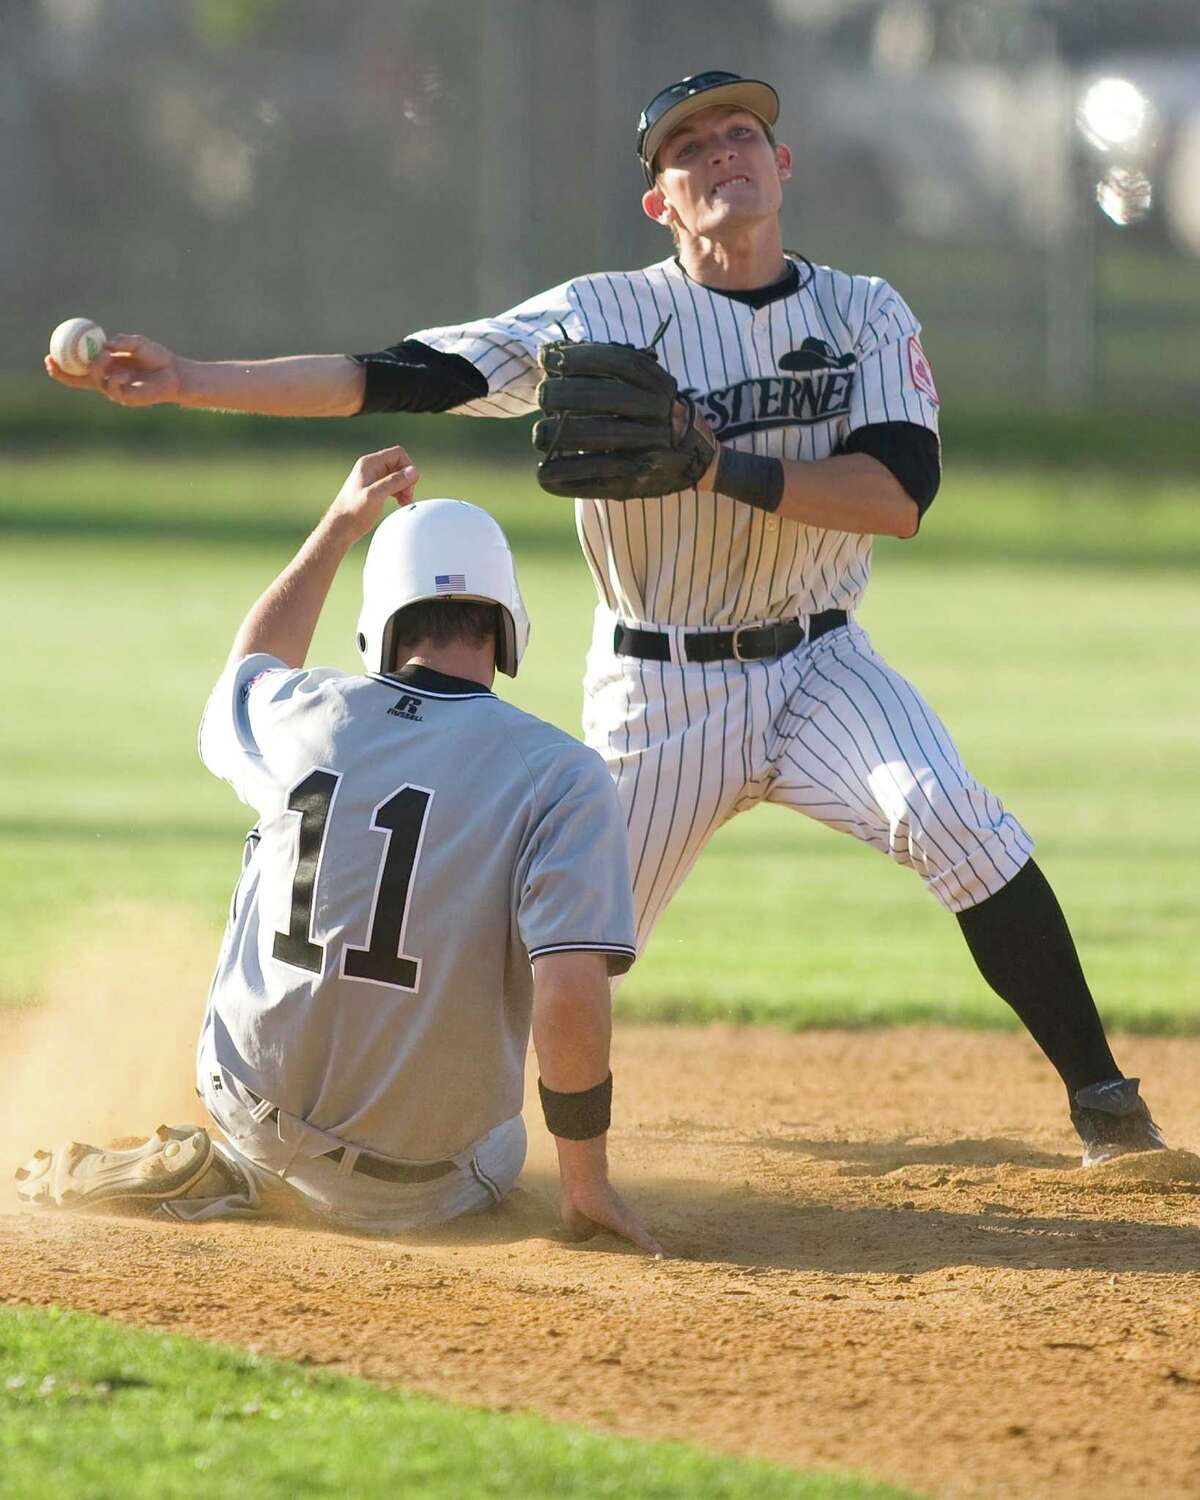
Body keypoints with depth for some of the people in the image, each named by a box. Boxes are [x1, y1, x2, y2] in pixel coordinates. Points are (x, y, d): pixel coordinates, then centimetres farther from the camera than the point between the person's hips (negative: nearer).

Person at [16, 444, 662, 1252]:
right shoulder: (562, 774, -16)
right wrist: (586, 1185, -13)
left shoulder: (302, 714, -4)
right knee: (496, 1155, 32)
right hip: (406, 1184, -5)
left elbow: (250, 670, 24)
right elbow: (570, 996, -24)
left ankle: (234, 1169, 16)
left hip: (249, 1102, 5)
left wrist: (342, 523, 27)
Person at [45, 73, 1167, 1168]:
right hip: (658, 694, 0)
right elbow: (392, 377, -11)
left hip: (816, 666, 1)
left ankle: (1097, 1093, -16)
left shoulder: (865, 316, 0)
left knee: (958, 827, -23)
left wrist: (722, 468, -26)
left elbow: (902, 493, -14)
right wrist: (184, 382, -19)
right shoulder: (605, 314, -5)